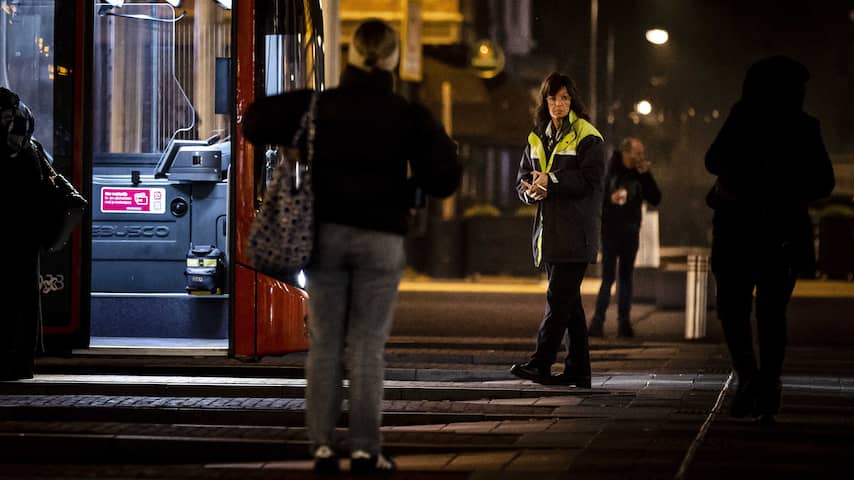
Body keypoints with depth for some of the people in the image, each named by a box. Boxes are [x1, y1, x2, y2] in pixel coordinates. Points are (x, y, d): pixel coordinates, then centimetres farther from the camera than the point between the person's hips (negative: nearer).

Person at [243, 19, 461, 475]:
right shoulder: (407, 115, -6)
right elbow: (444, 178, -7)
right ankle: (364, 449, 1)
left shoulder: (319, 105, -2)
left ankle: (322, 445, 5)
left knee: (325, 343, 8)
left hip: (326, 232, 1)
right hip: (380, 239, -1)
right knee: (368, 346, 4)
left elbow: (255, 122, -2)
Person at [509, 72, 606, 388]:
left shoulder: (587, 137, -4)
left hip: (575, 231, -7)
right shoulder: (537, 138, 17)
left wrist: (551, 181, -16)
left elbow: (591, 180, -13)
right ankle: (577, 370, 12)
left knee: (559, 298, -12)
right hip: (549, 229, 7)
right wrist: (530, 189, -5)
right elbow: (522, 180, 17)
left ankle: (540, 363, -16)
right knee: (568, 301, 9)